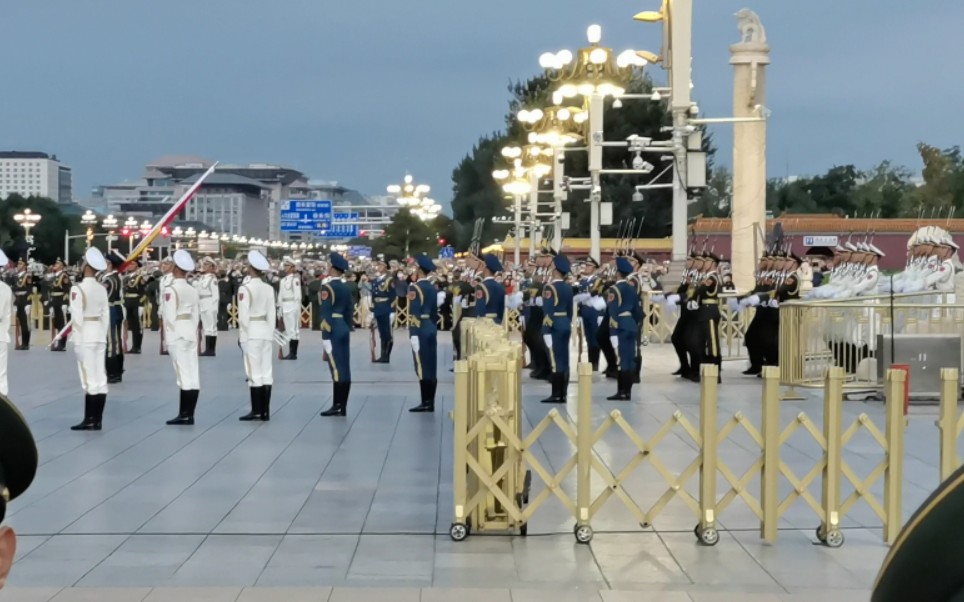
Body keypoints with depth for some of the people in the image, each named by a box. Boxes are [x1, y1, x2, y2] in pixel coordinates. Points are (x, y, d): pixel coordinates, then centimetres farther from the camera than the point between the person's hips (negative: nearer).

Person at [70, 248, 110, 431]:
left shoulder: (77, 288, -12)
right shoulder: (102, 289, 7)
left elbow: (77, 317, -15)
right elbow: (106, 316, 9)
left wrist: (77, 340, -12)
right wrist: (103, 335, 16)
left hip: (85, 336, -6)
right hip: (99, 336, 6)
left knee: (89, 380, -5)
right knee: (100, 379, 5)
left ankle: (89, 420, -2)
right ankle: (97, 420, 9)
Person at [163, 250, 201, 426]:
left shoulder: (171, 289, -11)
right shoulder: (193, 290, 8)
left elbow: (170, 316, -13)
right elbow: (196, 315, 11)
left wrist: (168, 337, -7)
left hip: (177, 334, -6)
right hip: (191, 333, 6)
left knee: (183, 374, -6)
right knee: (193, 374, 3)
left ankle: (185, 415, -4)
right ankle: (189, 414, 7)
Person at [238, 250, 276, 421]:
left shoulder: (245, 288, -11)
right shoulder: (269, 288, 5)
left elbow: (243, 315, -12)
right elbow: (271, 314, 8)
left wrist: (243, 334, -3)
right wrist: (270, 333, 14)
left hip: (252, 332, -5)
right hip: (266, 331, 5)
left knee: (254, 373, -3)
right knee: (266, 372, 6)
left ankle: (256, 411, -2)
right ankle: (265, 411, 8)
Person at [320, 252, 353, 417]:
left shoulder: (328, 287, -12)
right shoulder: (346, 288, 12)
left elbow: (326, 314, -16)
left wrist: (325, 336, -15)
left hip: (333, 330, -8)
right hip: (344, 329, 8)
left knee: (336, 368, -7)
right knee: (344, 369, 6)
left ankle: (337, 406, -6)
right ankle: (342, 406, 9)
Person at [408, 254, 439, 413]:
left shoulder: (415, 288, -12)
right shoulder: (432, 287, 12)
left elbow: (414, 313, -18)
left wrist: (413, 334, -19)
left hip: (420, 330, -8)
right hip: (431, 329, 8)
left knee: (422, 368, -6)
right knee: (431, 368, 7)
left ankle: (425, 403, -5)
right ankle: (430, 402, 10)